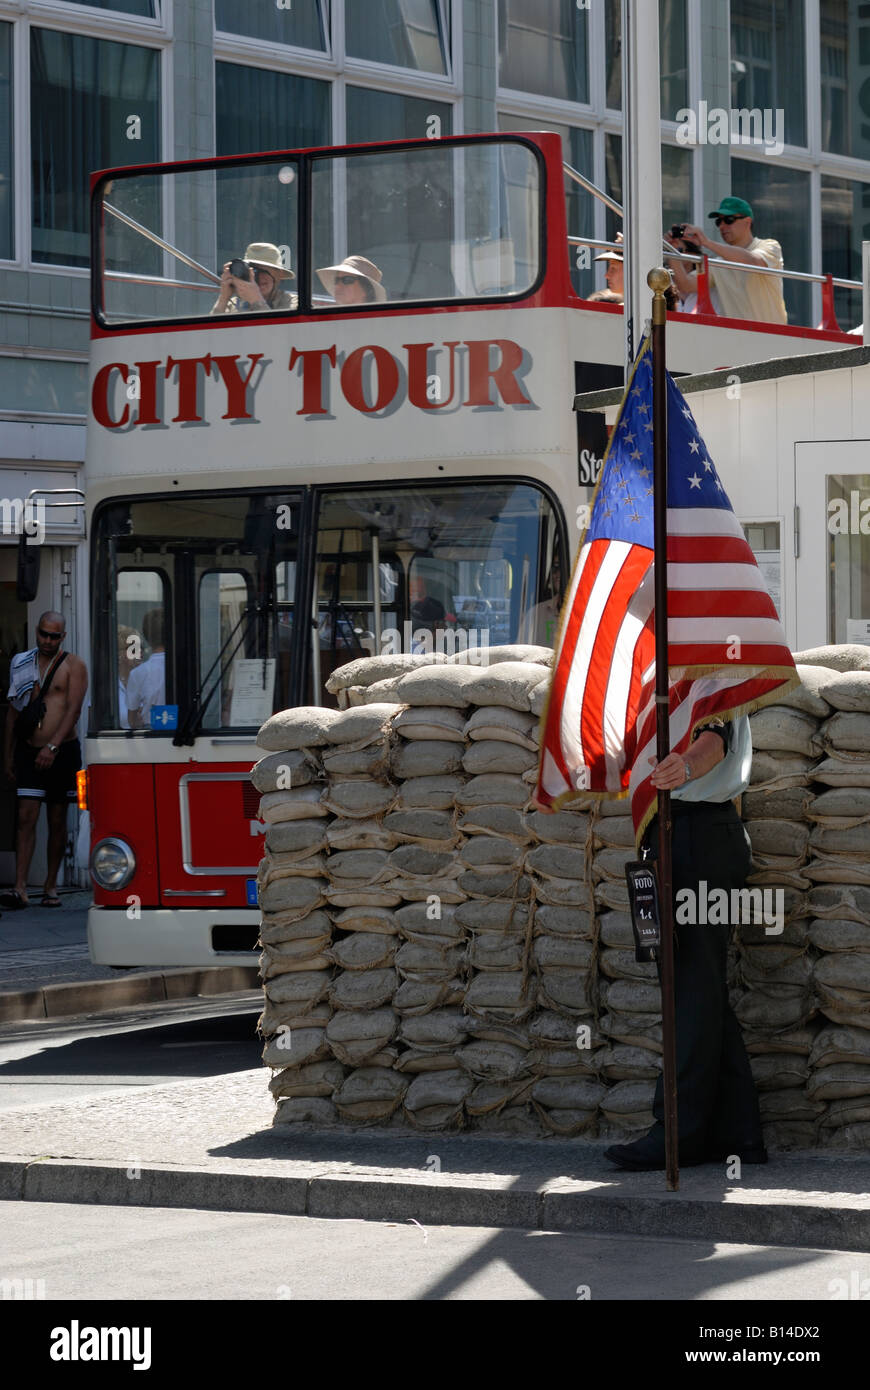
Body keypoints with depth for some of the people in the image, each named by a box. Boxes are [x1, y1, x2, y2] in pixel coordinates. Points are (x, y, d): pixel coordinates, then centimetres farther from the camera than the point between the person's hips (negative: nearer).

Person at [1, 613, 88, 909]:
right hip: (29, 751, 2)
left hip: (63, 752, -2)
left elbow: (74, 709, -11)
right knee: (26, 817, -8)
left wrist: (53, 746, -22)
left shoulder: (72, 665, -1)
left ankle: (50, 887, 14)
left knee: (57, 821, 5)